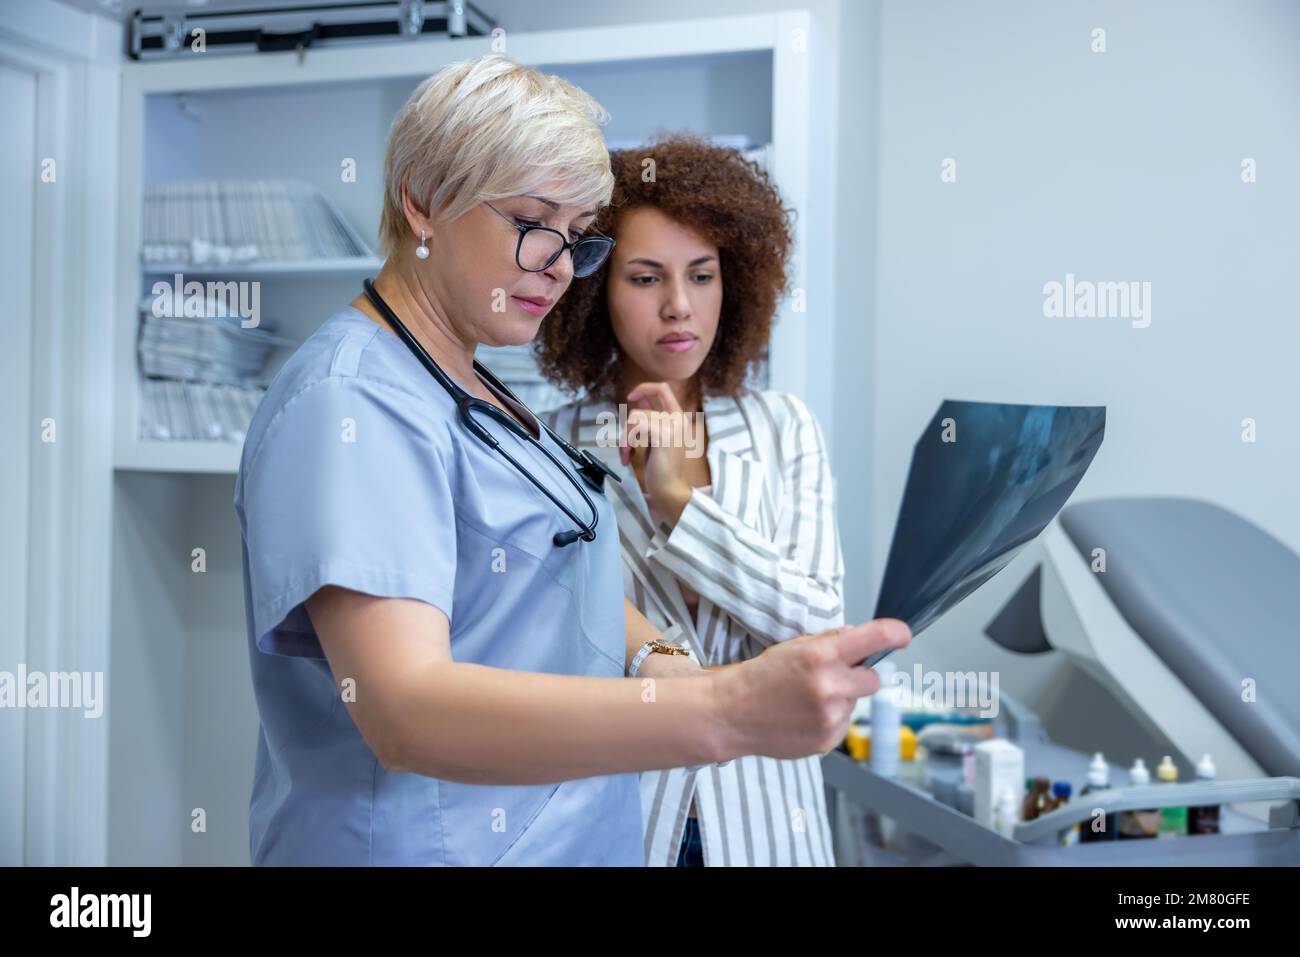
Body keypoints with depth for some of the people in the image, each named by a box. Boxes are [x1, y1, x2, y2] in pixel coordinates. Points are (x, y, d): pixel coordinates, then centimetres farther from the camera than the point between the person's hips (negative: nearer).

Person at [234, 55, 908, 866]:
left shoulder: (484, 394, 9)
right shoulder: (350, 403, -21)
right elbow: (405, 712, -32)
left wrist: (659, 667, -10)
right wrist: (723, 713, -41)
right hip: (427, 838, -8)